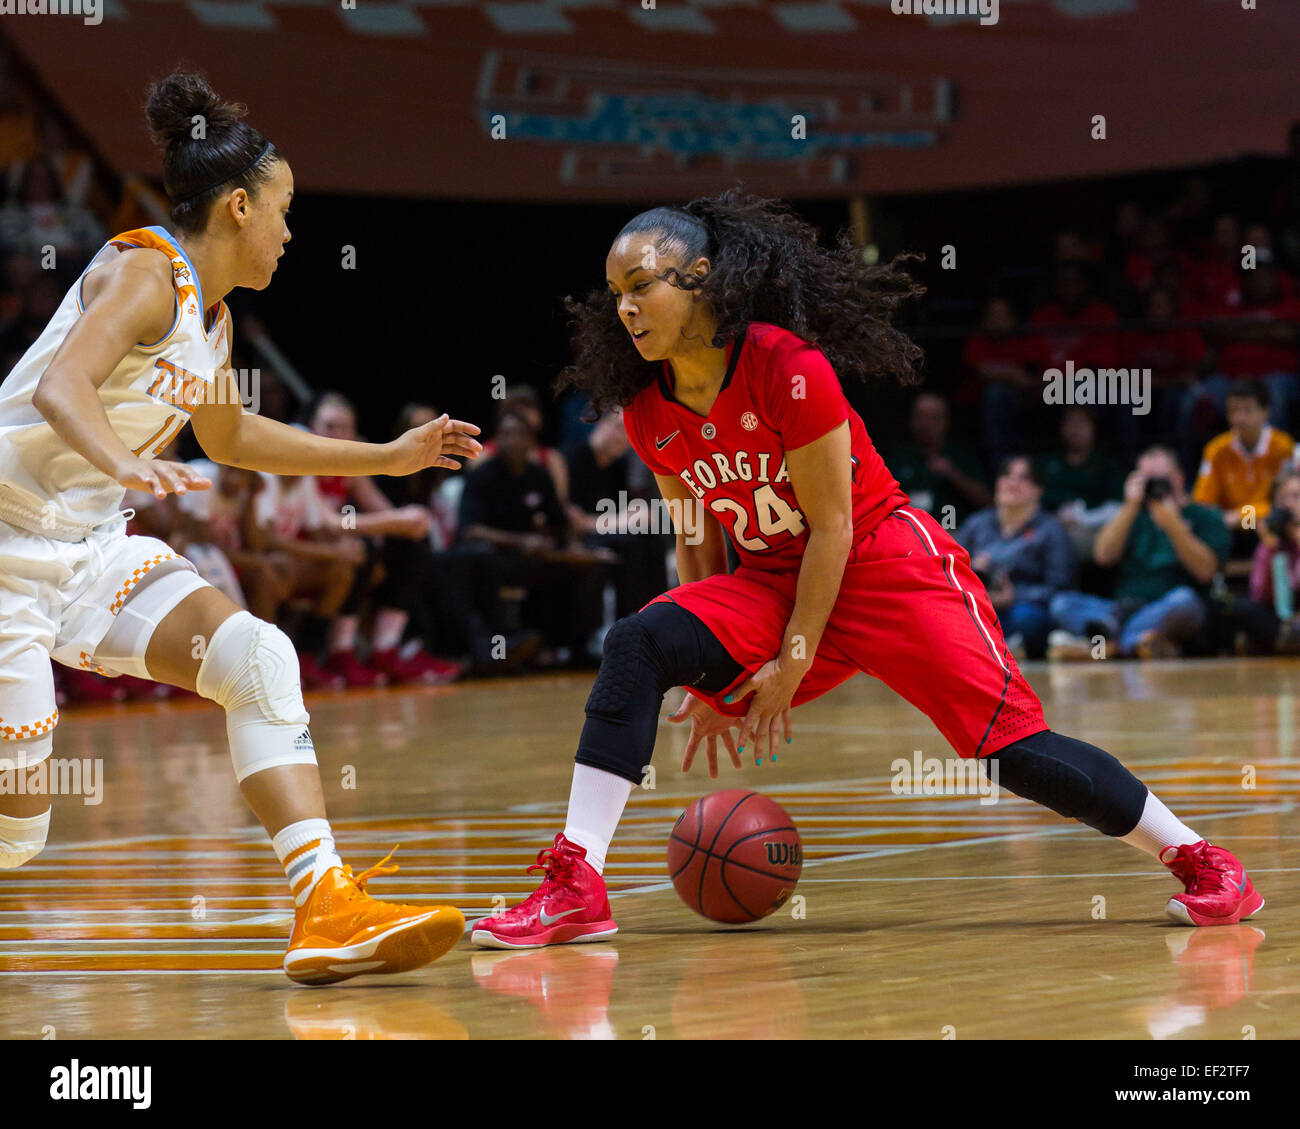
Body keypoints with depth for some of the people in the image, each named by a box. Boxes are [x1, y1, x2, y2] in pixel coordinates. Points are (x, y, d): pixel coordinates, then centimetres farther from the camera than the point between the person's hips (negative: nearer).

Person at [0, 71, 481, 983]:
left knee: (260, 658, -11)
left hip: (92, 549, 8)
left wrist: (388, 457, 30)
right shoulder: (145, 271, -13)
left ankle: (328, 912, -18)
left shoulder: (211, 312, 13)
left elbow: (232, 437, 31)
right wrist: (125, 463, -50)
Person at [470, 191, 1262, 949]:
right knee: (639, 646, -20)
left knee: (1014, 745, -15)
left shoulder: (787, 365, -20)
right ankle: (577, 888, -25)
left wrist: (793, 663, -17)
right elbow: (699, 540, 10)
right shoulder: (649, 414, -2)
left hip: (886, 564, -5)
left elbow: (832, 526, -17)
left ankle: (1198, 860, 3)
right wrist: (715, 677, 5)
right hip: (774, 580, 5)